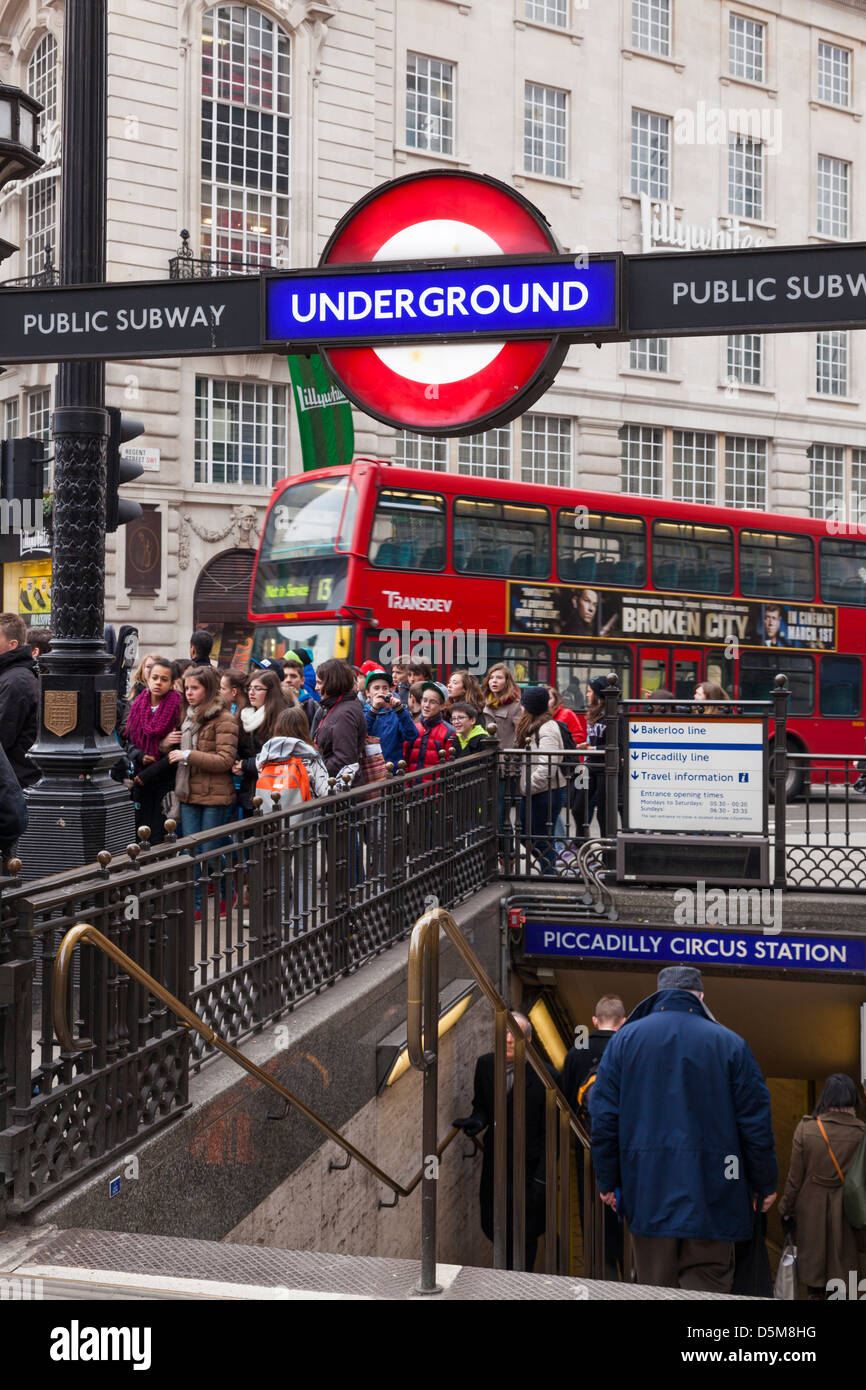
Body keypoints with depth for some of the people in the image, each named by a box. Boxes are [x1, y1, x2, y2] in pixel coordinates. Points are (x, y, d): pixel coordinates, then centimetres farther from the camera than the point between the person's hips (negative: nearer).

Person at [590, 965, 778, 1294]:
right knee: (708, 1285, 4)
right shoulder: (730, 1043, 1)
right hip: (711, 1192, -1)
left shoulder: (624, 1039, 4)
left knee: (654, 1286, 11)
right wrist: (765, 1186, 11)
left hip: (647, 1191, 1)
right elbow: (756, 1123, 1)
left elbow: (604, 1118, 2)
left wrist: (608, 1182, 9)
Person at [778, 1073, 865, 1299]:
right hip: (845, 1210, 0)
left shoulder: (806, 1128, -12)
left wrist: (786, 1208, 6)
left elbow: (795, 1177, -6)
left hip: (811, 1207, 0)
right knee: (841, 1260, 11)